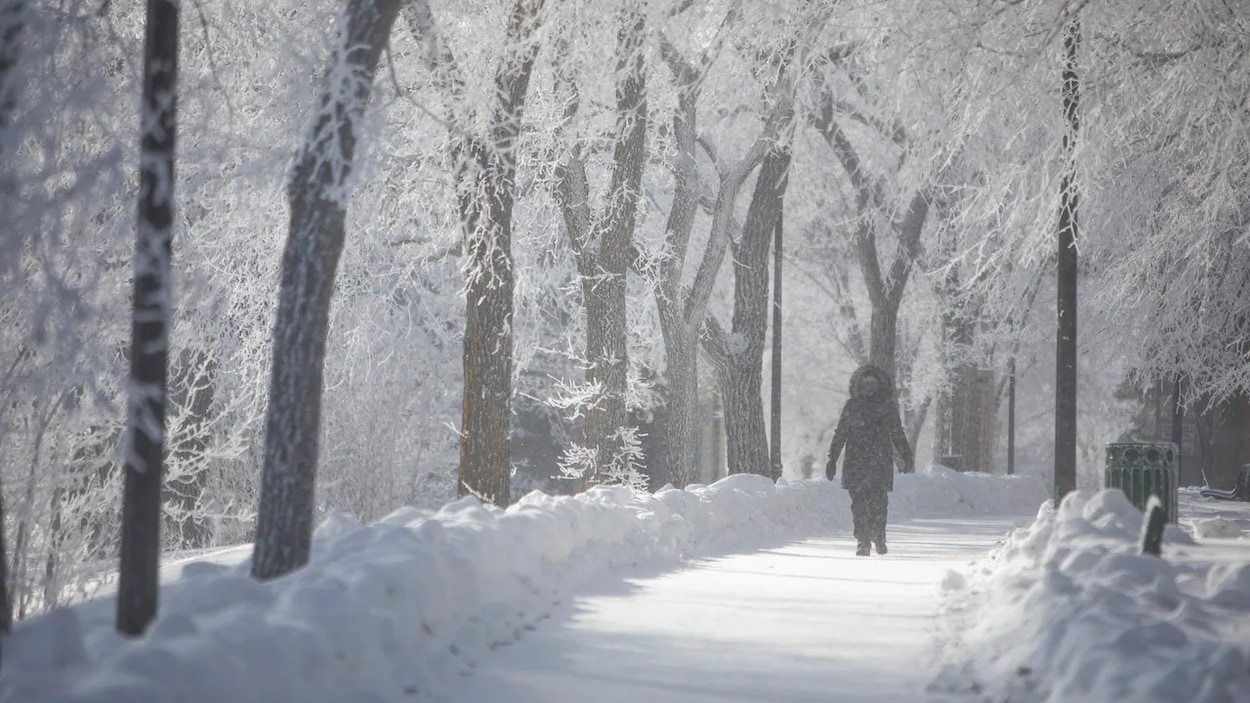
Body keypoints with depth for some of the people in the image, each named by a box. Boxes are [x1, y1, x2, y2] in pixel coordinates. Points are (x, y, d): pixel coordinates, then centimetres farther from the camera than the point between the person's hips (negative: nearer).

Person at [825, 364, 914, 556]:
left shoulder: (887, 406, 10)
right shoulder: (852, 406, 8)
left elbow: (898, 435, 16)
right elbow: (840, 435, 9)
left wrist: (907, 457, 10)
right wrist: (832, 459, 3)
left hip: (881, 462, 0)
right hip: (856, 463, 0)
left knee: (878, 502, -5)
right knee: (859, 502, -8)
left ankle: (879, 538, 13)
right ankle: (863, 542, -5)